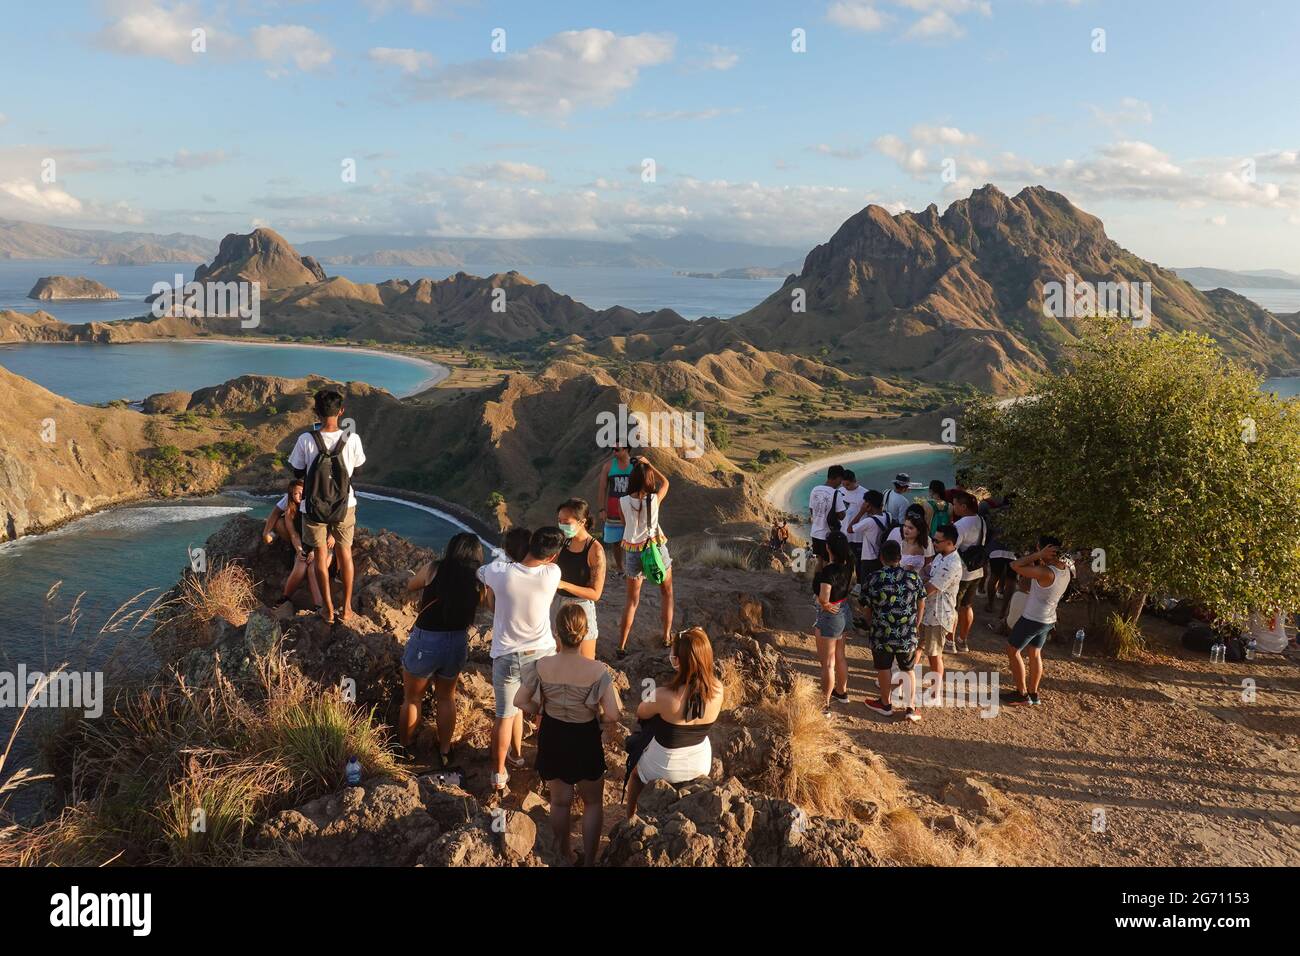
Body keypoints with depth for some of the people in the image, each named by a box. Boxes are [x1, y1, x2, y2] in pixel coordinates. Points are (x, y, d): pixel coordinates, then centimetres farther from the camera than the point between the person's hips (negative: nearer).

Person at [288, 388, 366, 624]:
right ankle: (346, 607, 26)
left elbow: (298, 474, -4)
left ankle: (328, 609, 23)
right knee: (344, 553, 19)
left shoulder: (306, 440, -19)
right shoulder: (352, 439, -16)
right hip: (344, 505, 1)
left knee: (320, 555, 15)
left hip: (314, 507, -1)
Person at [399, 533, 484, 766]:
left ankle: (404, 748, 37)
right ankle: (445, 752, 35)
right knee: (446, 698, 25)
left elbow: (410, 586, 5)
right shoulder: (478, 581, -6)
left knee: (412, 698, 20)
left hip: (425, 642, -2)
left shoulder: (434, 569, -12)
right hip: (458, 644, 3)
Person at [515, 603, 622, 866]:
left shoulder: (542, 666, -20)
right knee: (593, 803, 23)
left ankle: (565, 854, 45)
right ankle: (589, 860, 33)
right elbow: (612, 715, -26)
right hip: (585, 742, -2)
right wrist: (604, 723, -4)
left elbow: (520, 702, -11)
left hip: (552, 740, 3)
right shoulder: (598, 671, -26)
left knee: (560, 801, 25)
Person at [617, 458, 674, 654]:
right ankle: (667, 636, 25)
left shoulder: (623, 502, -12)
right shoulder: (655, 499, -14)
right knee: (666, 592, 22)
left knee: (632, 600, 14)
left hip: (632, 552, 1)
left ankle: (622, 645, 11)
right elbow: (665, 482, 7)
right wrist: (648, 464, 11)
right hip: (656, 548, -1)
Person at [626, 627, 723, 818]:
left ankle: (630, 820, 48)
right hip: (701, 767, 3)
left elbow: (640, 712, -12)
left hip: (665, 771, -3)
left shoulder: (664, 696, -35)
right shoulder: (717, 690, -24)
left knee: (636, 772, 32)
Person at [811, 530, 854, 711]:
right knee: (840, 656, 25)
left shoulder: (829, 570, -31)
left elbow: (823, 599, -37)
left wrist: (824, 604, -16)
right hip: (844, 611, 8)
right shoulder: (847, 564, -5)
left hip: (830, 616, -8)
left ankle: (824, 702, 18)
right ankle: (841, 692, 42)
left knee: (827, 663, 6)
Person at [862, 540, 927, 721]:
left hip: (882, 633, -2)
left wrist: (871, 625, 17)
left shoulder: (874, 579, -12)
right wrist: (916, 626, 19)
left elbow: (866, 608, -2)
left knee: (884, 669, 18)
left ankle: (885, 704, 32)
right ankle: (911, 708, 20)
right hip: (908, 635, 2)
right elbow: (921, 605, 4)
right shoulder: (913, 577, -7)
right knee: (908, 670, 19)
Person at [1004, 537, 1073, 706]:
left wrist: (1038, 555, -25)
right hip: (1049, 620, 8)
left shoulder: (1046, 572, -30)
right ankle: (1033, 693, 31)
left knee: (1012, 651, 9)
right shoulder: (1066, 570, -4)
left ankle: (1021, 694, 13)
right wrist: (1038, 559, -6)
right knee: (1035, 654, 22)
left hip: (1032, 619, -8)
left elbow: (1015, 565, -26)